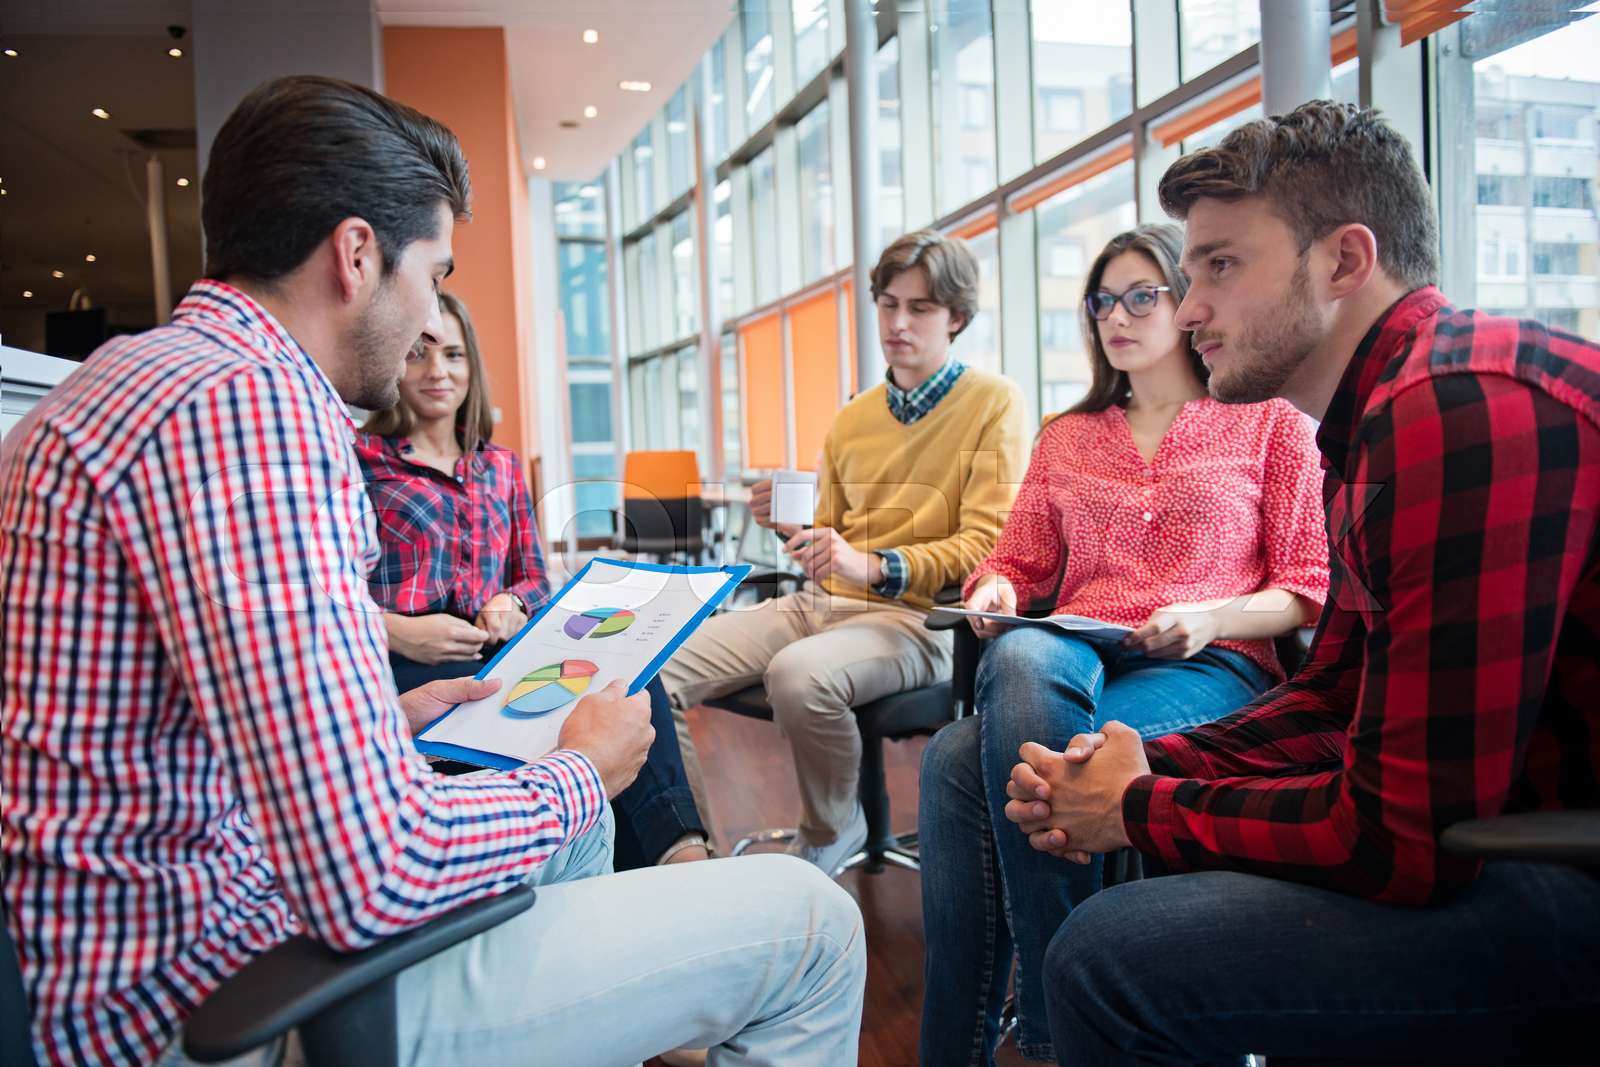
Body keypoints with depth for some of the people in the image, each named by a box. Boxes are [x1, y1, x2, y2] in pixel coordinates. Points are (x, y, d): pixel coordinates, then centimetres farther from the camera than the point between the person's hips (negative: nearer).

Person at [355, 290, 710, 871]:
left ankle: (677, 845, -38)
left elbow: (534, 578, 21)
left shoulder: (501, 466, 21)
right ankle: (670, 840, -33)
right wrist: (395, 629, -19)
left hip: (492, 654, 4)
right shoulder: (356, 458, 6)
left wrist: (511, 602, -3)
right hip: (402, 667, -4)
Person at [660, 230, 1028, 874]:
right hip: (817, 603, 6)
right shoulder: (852, 418, 19)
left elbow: (987, 545, -10)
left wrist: (874, 566, -22)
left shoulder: (993, 403, 0)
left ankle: (831, 834, -6)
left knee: (798, 674, -36)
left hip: (914, 616, -6)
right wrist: (791, 527, 0)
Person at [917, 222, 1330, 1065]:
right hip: (1070, 658, 4)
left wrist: (1210, 617, -11)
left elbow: (1308, 592, 7)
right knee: (1019, 658, -35)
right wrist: (995, 590, -4)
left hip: (1209, 669, -4)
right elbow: (1018, 560, 19)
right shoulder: (1066, 436, 25)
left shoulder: (1271, 421, 13)